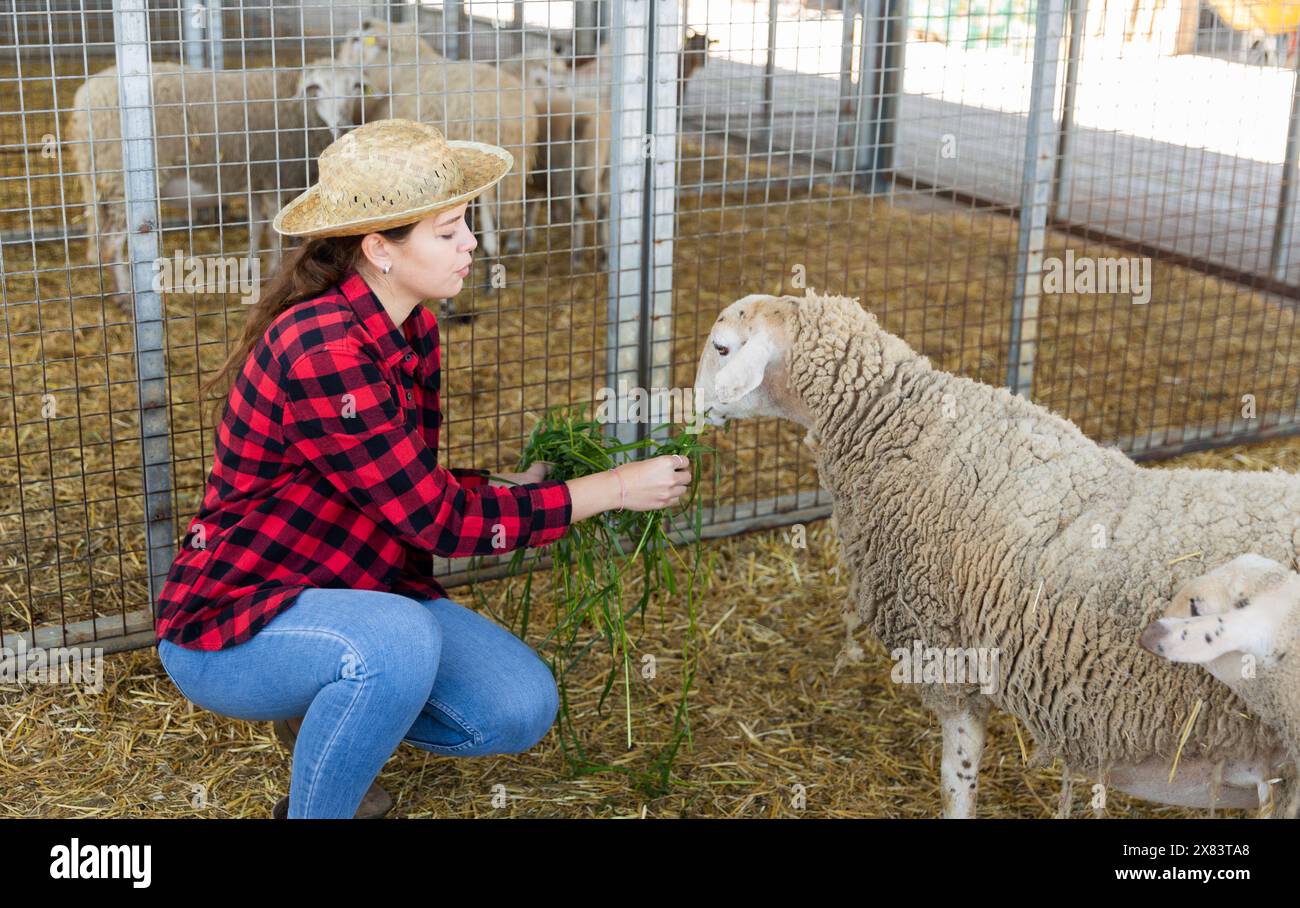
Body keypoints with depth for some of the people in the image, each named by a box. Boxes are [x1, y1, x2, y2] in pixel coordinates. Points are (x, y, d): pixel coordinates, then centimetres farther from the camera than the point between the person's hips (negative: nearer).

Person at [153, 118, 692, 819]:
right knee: (397, 642, -37)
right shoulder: (321, 352, -28)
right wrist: (611, 489, -19)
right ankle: (314, 808, -11)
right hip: (230, 628, -8)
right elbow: (439, 519, -25)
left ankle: (327, 718, 17)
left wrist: (519, 483, -9)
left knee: (522, 709, -7)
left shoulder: (411, 325, 0)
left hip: (355, 594, 8)